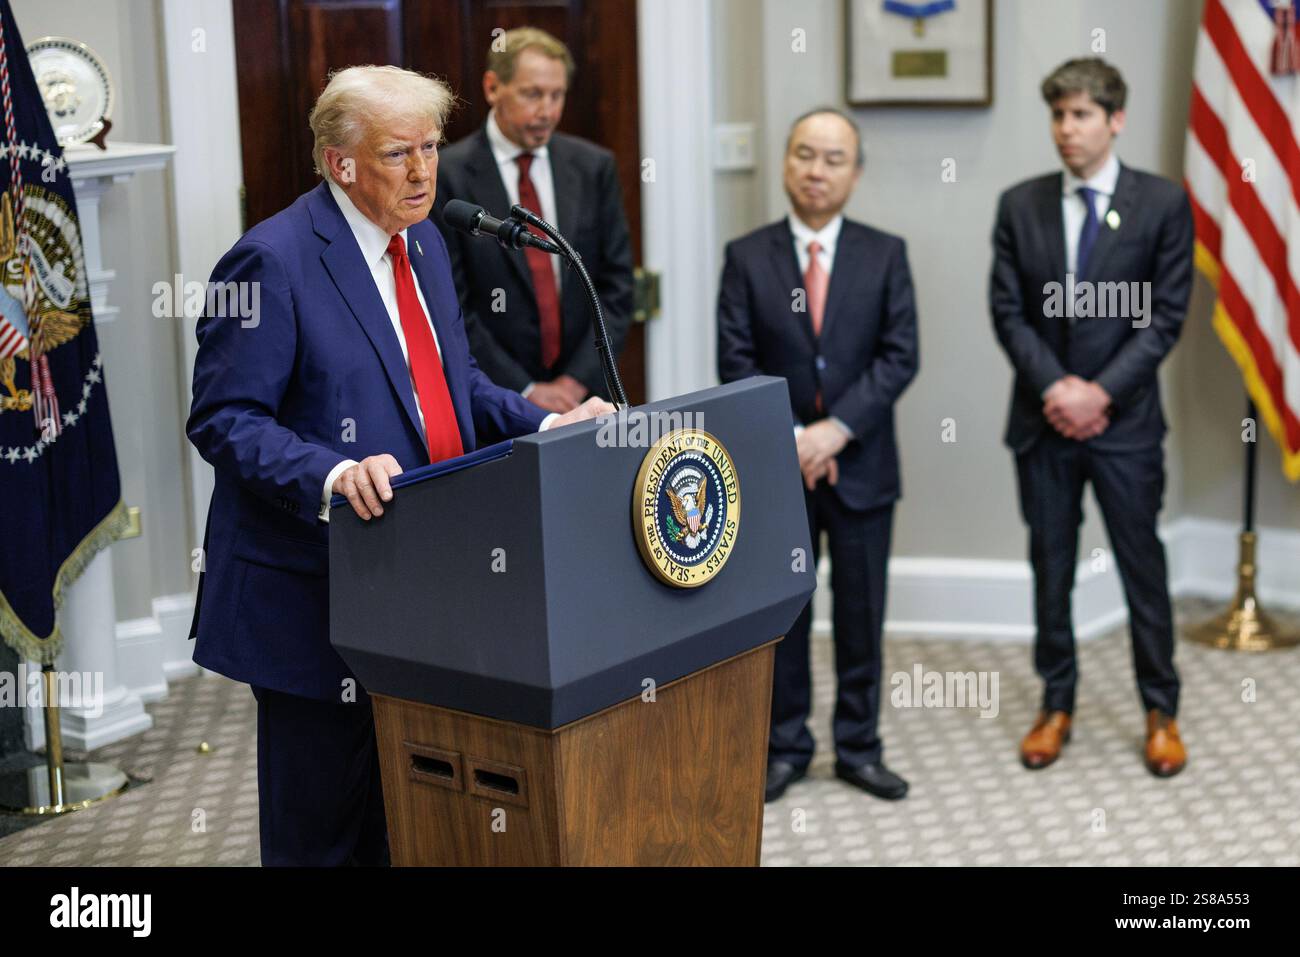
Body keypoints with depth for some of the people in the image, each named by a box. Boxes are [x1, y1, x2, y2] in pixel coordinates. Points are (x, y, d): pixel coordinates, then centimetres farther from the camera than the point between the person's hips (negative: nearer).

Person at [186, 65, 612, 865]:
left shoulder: (424, 241, 11)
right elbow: (223, 418, -17)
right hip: (316, 591, -7)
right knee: (322, 826, 4)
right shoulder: (275, 260, -15)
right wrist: (332, 475, -31)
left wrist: (546, 425, 5)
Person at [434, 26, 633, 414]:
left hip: (586, 392, 3)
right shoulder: (448, 175, -6)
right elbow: (449, 306, -8)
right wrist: (524, 391, -11)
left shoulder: (594, 166, 4)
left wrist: (577, 381, -7)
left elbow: (616, 284, 4)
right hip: (492, 401, -3)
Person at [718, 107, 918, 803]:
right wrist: (791, 438, -14)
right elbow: (736, 363, -5)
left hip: (861, 463, 0)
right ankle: (785, 747, 20)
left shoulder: (885, 254, 1)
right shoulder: (747, 257, 0)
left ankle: (859, 748, 20)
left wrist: (837, 429, -16)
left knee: (861, 613, 7)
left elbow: (899, 356, -6)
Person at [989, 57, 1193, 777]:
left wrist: (1100, 392, -14)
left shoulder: (1163, 203, -3)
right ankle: (1056, 706, 22)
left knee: (1143, 568, 4)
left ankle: (1161, 712, 17)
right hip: (1042, 420, 2)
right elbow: (1007, 311, 1)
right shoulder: (1019, 205, 4)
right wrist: (1054, 386, -12)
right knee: (1051, 569, 10)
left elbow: (1164, 316, -6)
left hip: (1124, 420, -2)